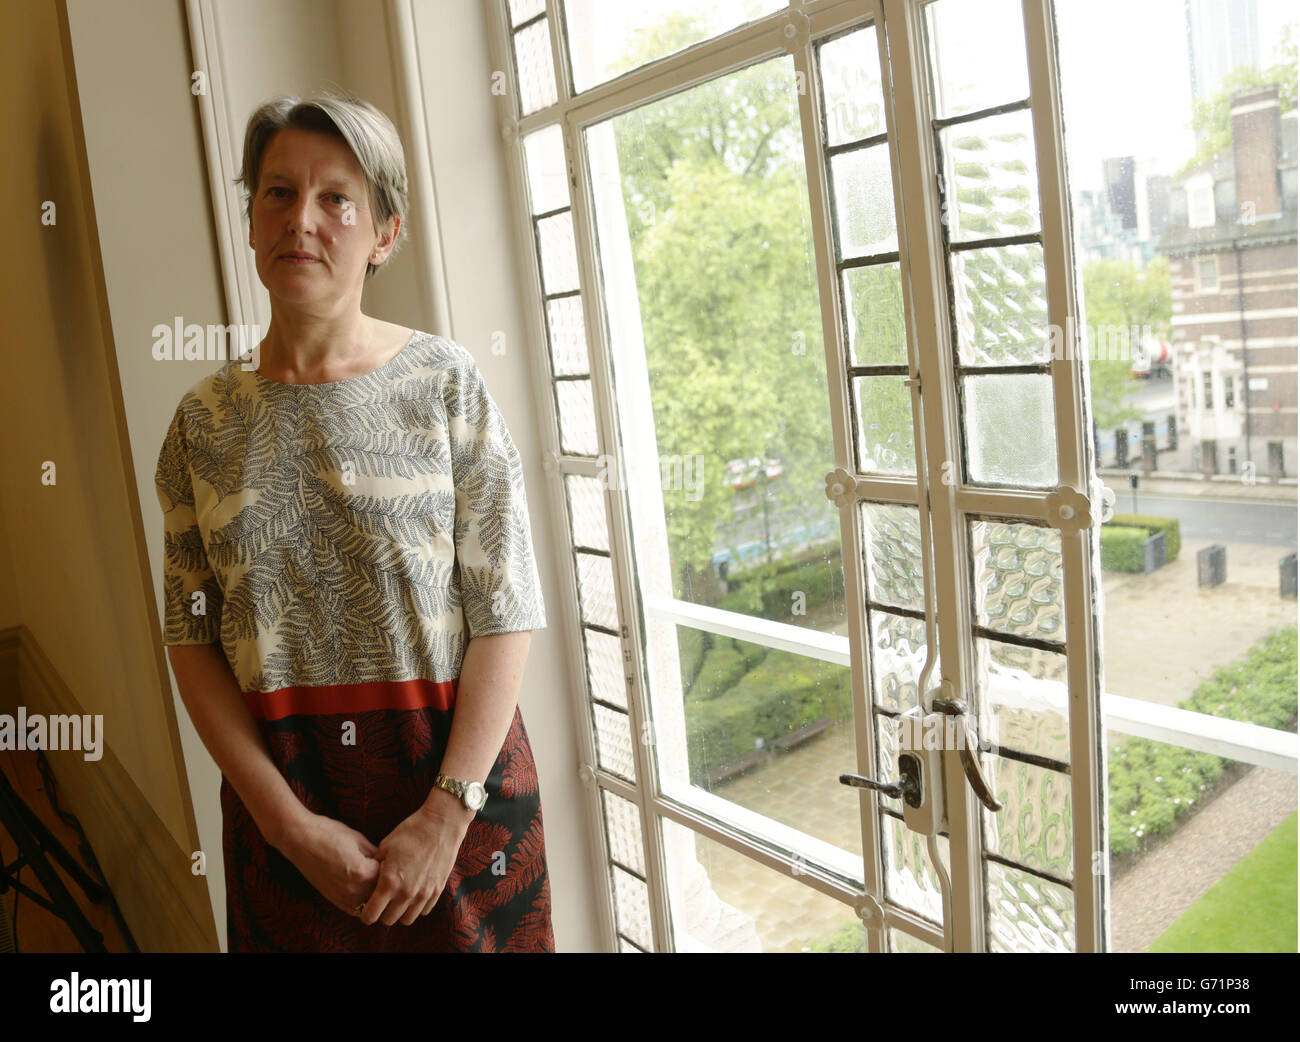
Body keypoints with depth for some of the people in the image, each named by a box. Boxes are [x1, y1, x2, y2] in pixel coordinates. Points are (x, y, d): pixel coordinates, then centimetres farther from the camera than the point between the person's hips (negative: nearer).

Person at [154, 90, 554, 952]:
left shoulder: (444, 382, -5)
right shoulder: (205, 420, 2)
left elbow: (508, 612, -9)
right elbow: (191, 638, 1)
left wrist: (446, 814, -14)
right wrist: (289, 822, -8)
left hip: (458, 778, -2)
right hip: (278, 795, 2)